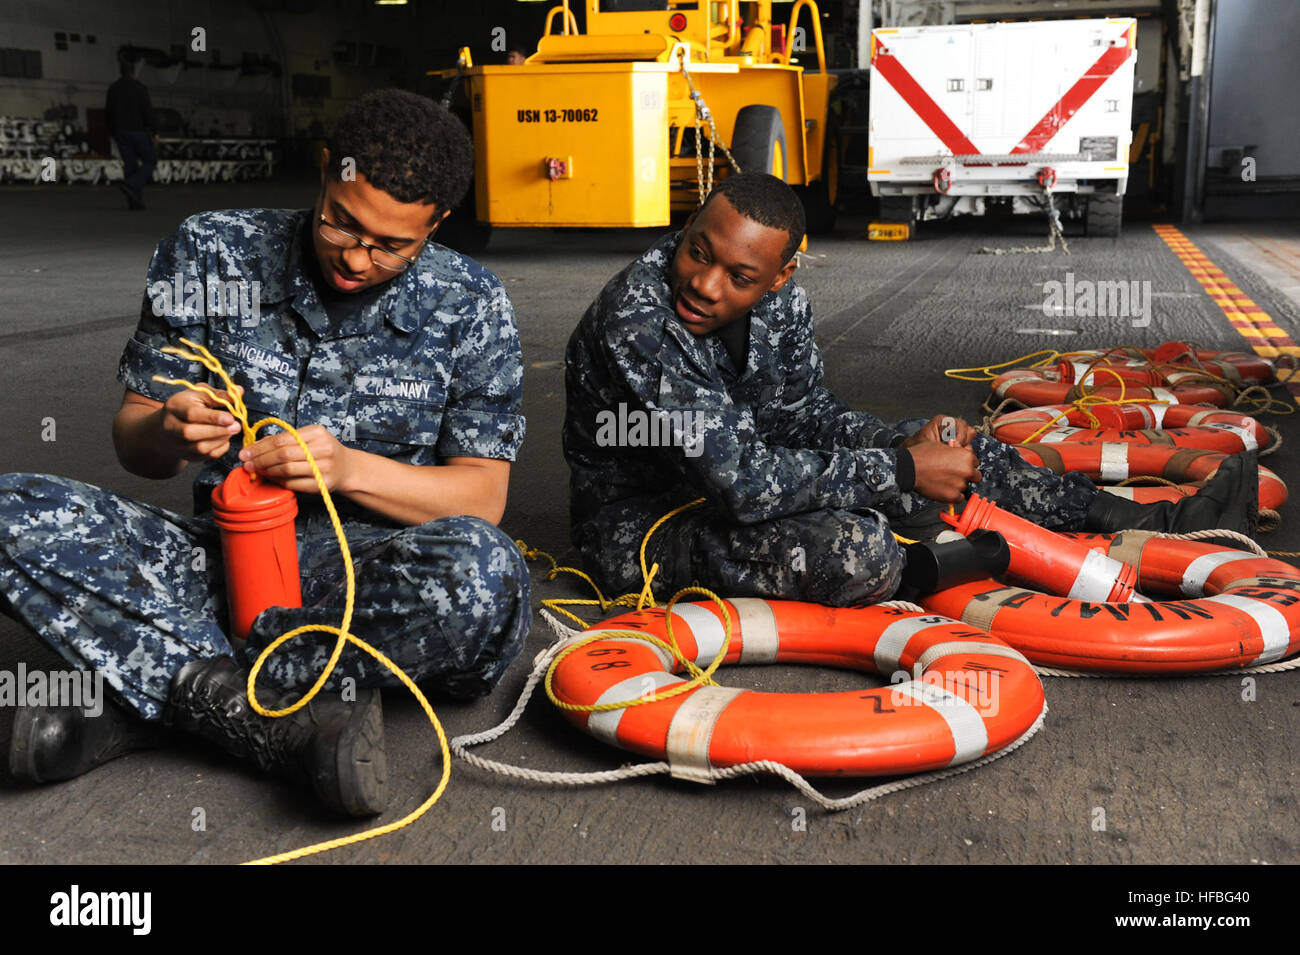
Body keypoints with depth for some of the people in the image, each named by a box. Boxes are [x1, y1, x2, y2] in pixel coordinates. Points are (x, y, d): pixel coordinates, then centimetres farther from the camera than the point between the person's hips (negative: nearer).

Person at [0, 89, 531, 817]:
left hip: (371, 574, -1)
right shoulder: (209, 253, 0)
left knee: (483, 572, -36)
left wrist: (351, 469, -20)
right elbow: (132, 443, 5)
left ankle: (181, 691, -20)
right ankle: (291, 729, -28)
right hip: (222, 558, 2)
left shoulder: (470, 307, -2)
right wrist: (170, 436, -21)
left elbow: (483, 498, -3)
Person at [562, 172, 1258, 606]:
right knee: (858, 553, -33)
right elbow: (741, 481, -35)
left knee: (953, 449, 3)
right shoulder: (635, 321, -32)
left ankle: (1155, 526, 15)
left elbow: (801, 410, 5)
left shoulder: (779, 300, -9)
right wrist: (902, 470, -28)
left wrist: (905, 444, -15)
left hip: (745, 476, 8)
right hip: (645, 527, -7)